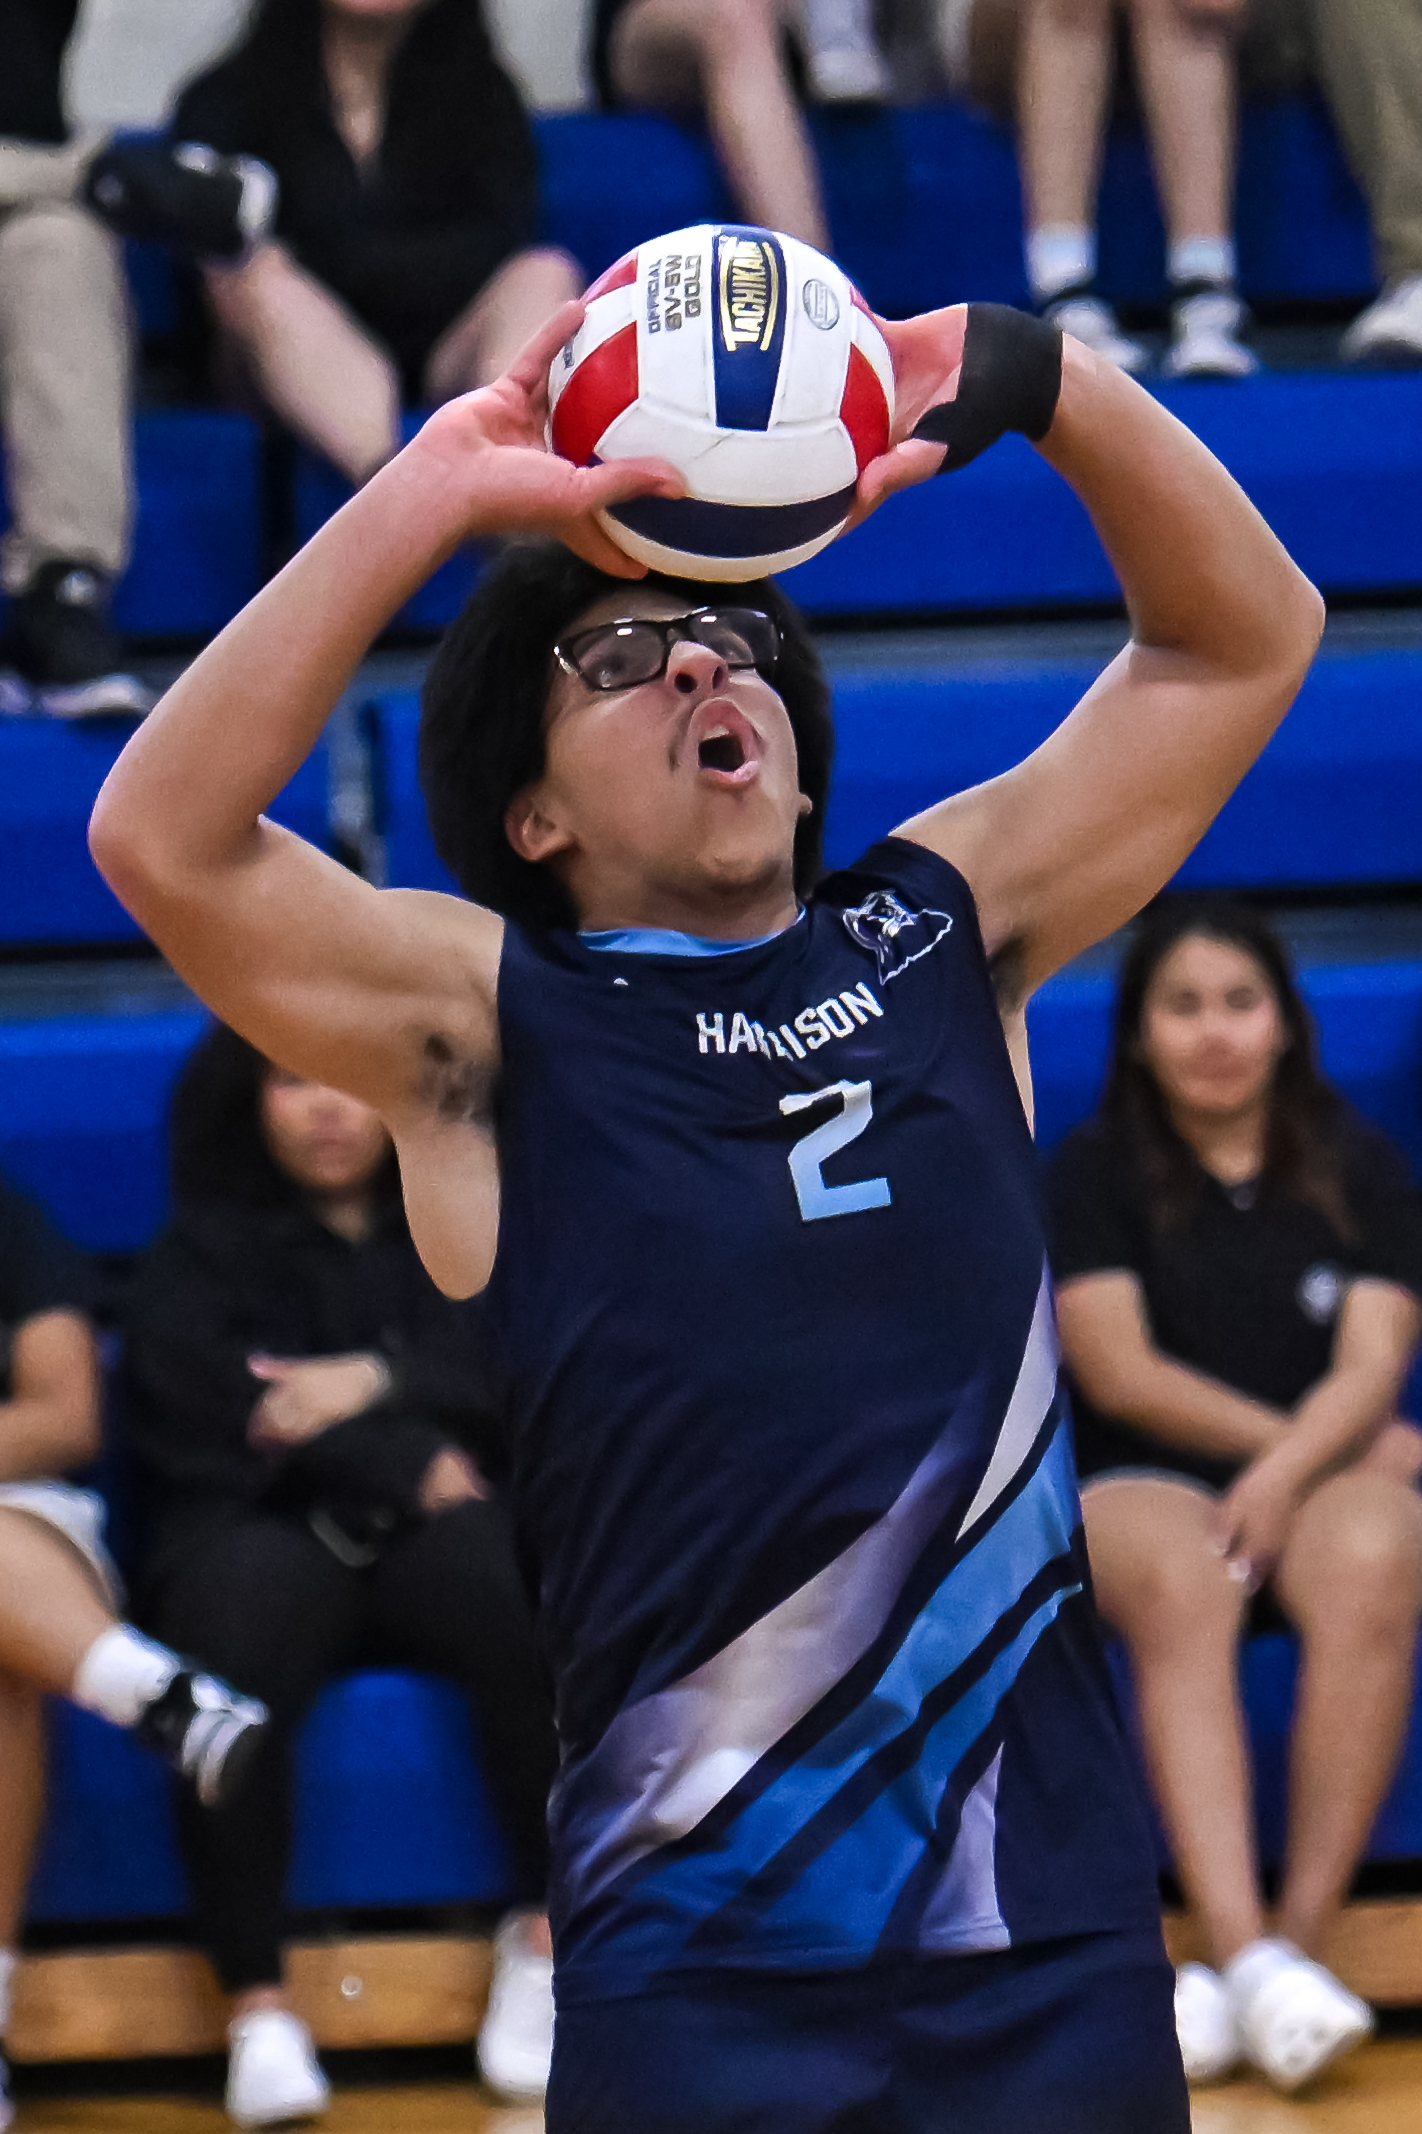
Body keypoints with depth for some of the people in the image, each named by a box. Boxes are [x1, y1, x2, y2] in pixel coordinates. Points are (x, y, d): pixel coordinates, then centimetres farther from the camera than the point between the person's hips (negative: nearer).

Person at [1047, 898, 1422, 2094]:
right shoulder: (1096, 1174, 7)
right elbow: (1120, 1371, -3)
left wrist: (1289, 1475, -21)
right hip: (1147, 1485, -1)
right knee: (1180, 1588, -37)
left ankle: (1298, 1939, -39)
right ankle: (1240, 1950, -51)